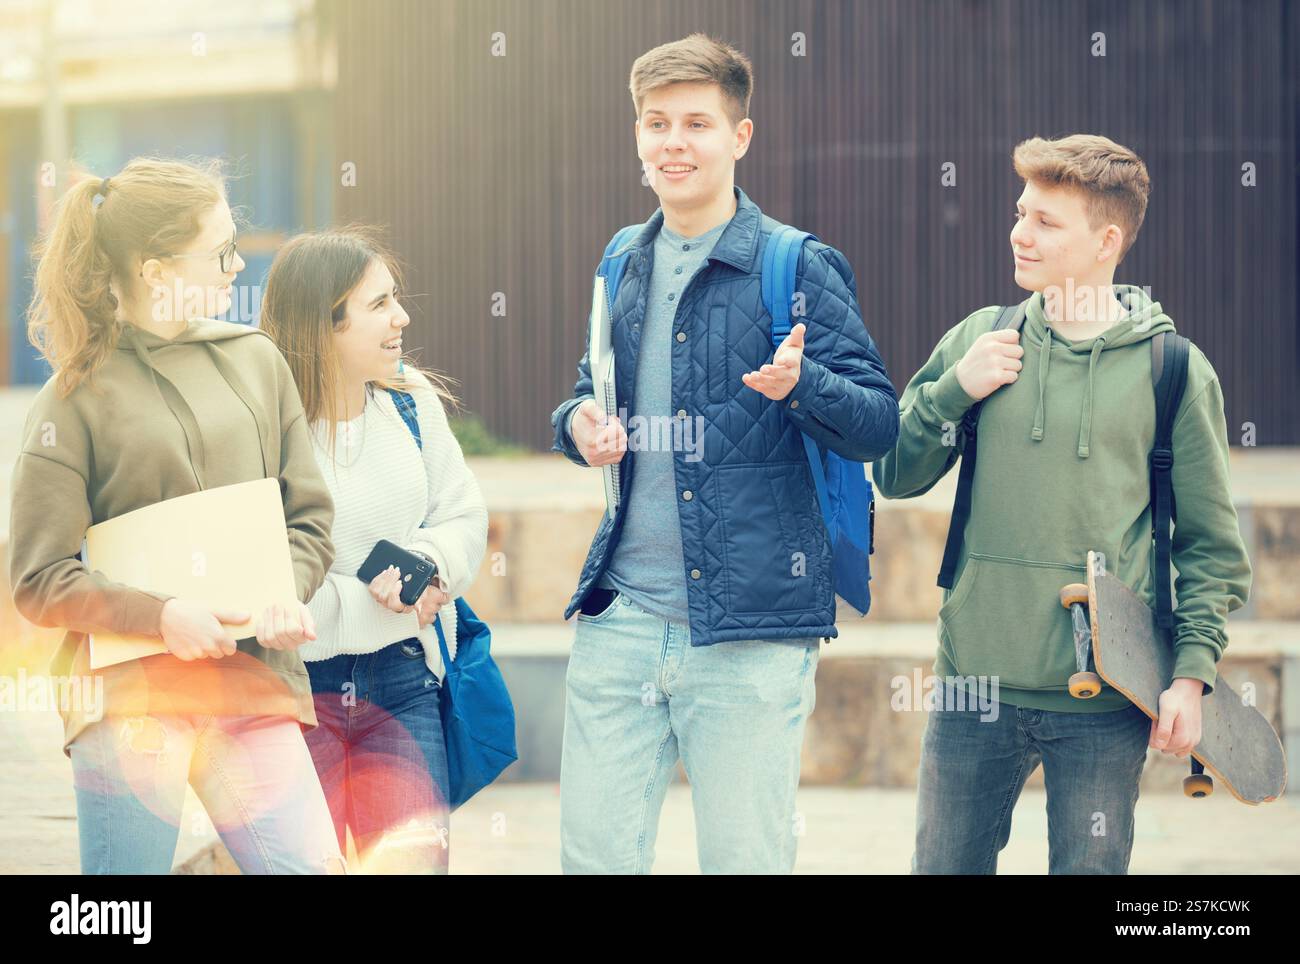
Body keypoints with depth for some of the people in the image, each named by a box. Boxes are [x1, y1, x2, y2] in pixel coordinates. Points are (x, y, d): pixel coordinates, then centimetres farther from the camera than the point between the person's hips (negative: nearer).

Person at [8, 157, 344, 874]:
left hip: (254, 683, 4)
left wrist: (287, 596, -6)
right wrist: (159, 615, -15)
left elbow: (309, 518, 15)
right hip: (129, 693, -4)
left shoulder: (255, 360, 11)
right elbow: (39, 580, -2)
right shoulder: (77, 397, -1)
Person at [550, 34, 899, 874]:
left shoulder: (799, 268, -3)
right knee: (594, 855, 5)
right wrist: (579, 423, 1)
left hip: (752, 630, -5)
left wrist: (801, 383, -26)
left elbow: (879, 426, -5)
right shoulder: (625, 267, 13)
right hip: (622, 616, 5)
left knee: (746, 862, 1)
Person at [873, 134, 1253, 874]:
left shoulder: (1173, 368, -1)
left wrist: (1192, 671, -9)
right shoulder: (978, 340, 6)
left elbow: (1213, 547, 2)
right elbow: (894, 475, 9)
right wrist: (955, 389, -7)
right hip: (975, 679, 3)